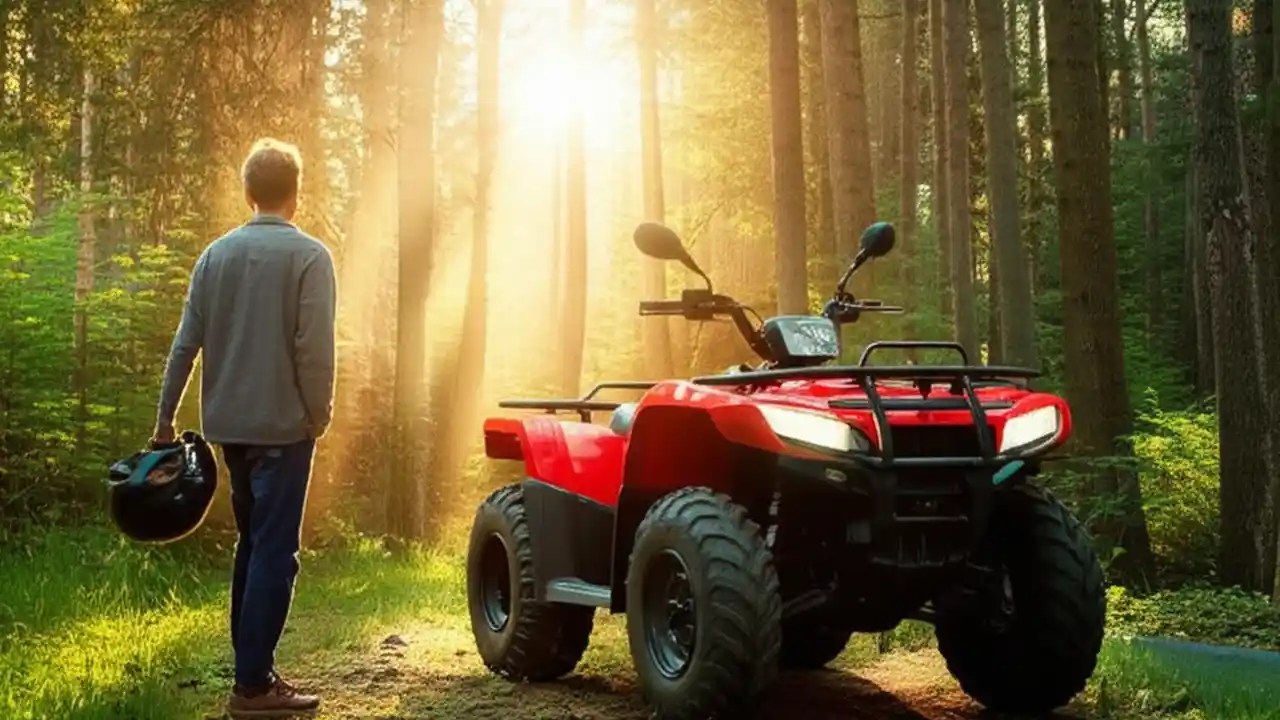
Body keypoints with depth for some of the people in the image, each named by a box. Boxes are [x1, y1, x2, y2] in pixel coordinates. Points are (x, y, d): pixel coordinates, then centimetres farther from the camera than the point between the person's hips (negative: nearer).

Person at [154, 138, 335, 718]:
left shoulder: (217, 254, 6)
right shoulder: (309, 255, -10)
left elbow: (186, 343, 5)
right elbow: (314, 348, -15)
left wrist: (165, 417, 12)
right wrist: (320, 415, -3)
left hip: (229, 424, 6)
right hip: (282, 425, -6)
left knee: (252, 545, 17)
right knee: (275, 552, -2)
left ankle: (252, 668, 22)